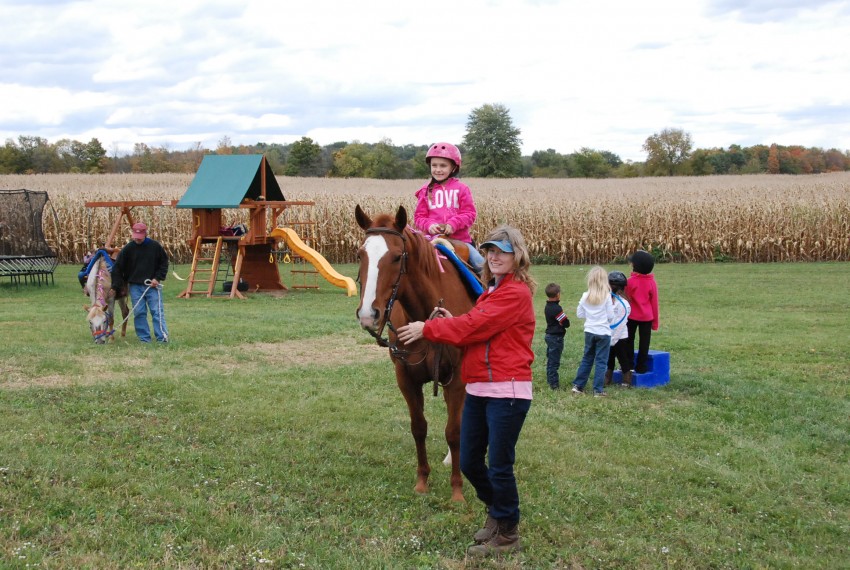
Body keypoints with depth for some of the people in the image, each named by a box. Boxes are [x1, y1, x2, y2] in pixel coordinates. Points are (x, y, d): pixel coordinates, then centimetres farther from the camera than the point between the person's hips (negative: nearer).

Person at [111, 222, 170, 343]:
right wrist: (115, 287, -3)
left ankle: (162, 336, -8)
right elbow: (117, 268, 2)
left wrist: (158, 278, -3)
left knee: (157, 311, -7)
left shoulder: (155, 246, -1)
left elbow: (164, 262, 9)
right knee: (139, 313, -1)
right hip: (135, 286, 1)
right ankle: (144, 338, 5)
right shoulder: (128, 248, -1)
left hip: (152, 285, -1)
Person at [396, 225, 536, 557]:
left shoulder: (516, 293, -12)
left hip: (506, 390, -9)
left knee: (499, 465, -1)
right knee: (469, 462, 13)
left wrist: (428, 329, -11)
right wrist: (452, 323, 1)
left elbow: (476, 327, -17)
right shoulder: (491, 292, 18)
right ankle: (496, 510, 36)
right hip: (478, 389, 9)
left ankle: (507, 533, 16)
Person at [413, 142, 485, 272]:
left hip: (460, 238, 0)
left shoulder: (461, 189, 4)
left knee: (480, 264, -11)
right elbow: (419, 216, 7)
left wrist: (454, 223, -16)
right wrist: (429, 225, -14)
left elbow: (470, 213, 0)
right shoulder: (426, 191, 8)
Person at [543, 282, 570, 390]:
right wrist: (567, 319, 3)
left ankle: (550, 379, 26)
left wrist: (564, 319, 3)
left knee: (550, 359, 17)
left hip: (549, 335, 9)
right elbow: (566, 323, -18)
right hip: (556, 337, -9)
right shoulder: (556, 308, -21)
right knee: (554, 361, -5)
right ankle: (554, 383, -2)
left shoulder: (547, 307, 6)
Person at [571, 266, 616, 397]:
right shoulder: (607, 296, -12)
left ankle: (578, 385, 17)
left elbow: (579, 314, 5)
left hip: (589, 331, 4)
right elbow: (611, 316, -9)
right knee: (601, 361, 2)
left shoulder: (585, 296, -3)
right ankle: (598, 389, 1)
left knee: (586, 359, 16)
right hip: (603, 332, -4)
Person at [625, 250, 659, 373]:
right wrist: (655, 322, 11)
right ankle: (641, 367, 9)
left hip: (632, 316, -2)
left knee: (629, 340, 11)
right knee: (644, 342, 8)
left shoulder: (631, 281, -13)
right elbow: (654, 303, 1)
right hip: (647, 317, 2)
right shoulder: (652, 282, -4)